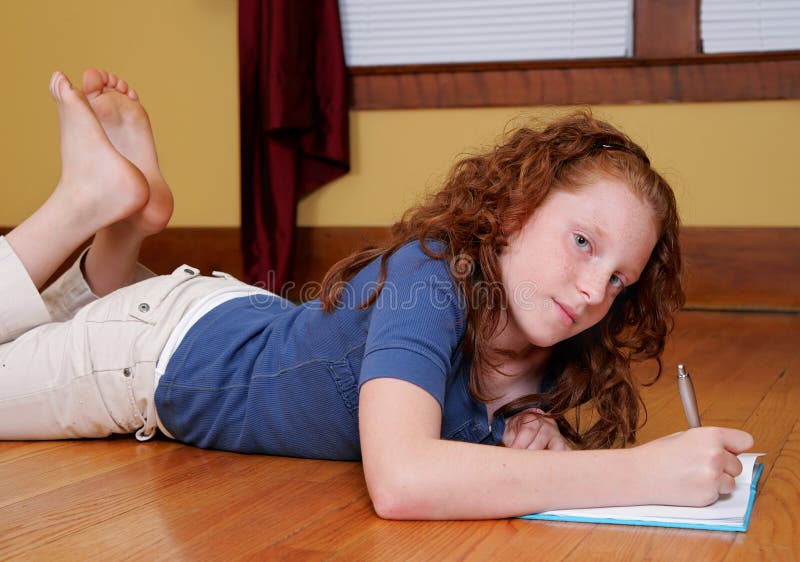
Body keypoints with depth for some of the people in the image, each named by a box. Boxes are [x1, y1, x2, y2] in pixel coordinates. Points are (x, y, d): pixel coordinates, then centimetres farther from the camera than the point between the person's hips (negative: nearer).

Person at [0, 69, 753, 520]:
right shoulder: (430, 280, -38)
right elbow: (399, 480, -53)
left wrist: (545, 445, -23)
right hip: (164, 345, -6)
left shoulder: (545, 362, -17)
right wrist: (643, 472, -51)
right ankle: (98, 199, 10)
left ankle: (123, 222, 21)